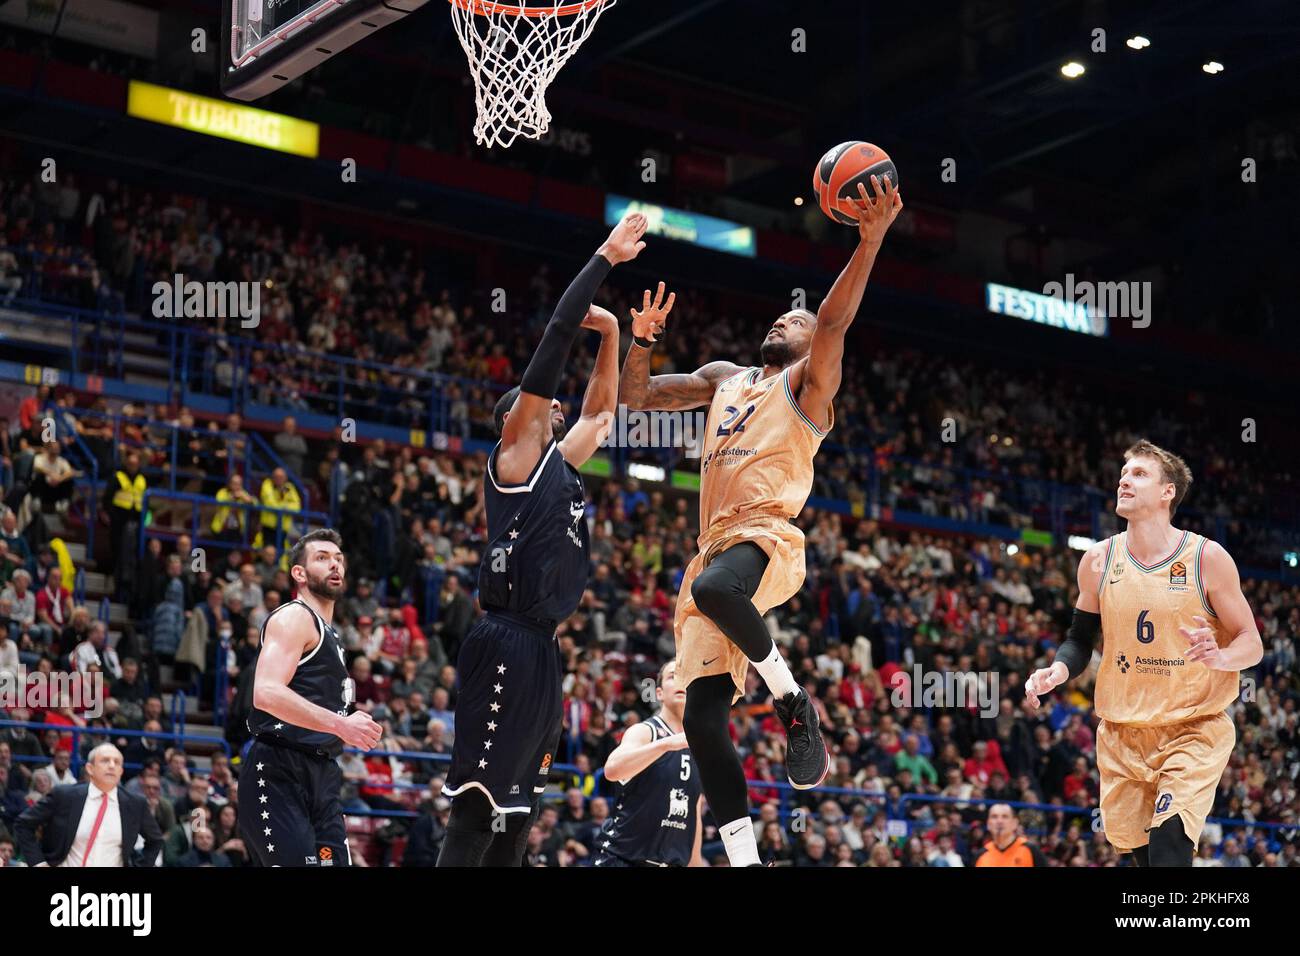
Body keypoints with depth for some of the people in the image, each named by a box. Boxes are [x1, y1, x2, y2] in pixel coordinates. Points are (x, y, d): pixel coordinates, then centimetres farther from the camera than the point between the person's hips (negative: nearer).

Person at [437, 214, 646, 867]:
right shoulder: (517, 456, 0)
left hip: (540, 650, 9)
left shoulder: (561, 465, 21)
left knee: (514, 820, 7)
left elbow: (601, 409, 36)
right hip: (507, 648, -9)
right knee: (474, 816, -14)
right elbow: (554, 341, -4)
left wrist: (610, 333, 25)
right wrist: (604, 259, 0)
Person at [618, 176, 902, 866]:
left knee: (714, 588, -42)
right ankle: (744, 859, 0)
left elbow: (834, 320, -11)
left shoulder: (807, 381, 8)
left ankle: (791, 696, -18)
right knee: (702, 718, -4)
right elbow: (634, 397, 29)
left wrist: (869, 241, -24)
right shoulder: (722, 379, 25)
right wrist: (642, 342, 10)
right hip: (713, 547, 6)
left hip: (767, 538, -6)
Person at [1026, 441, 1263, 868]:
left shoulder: (1207, 557, -8)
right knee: (1139, 849, 9)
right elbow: (1081, 637, 13)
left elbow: (1251, 643, -3)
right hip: (1122, 733, 4)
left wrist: (1220, 656, -25)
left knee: (1168, 845, -22)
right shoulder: (1099, 560, 2)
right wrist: (1058, 670, -8)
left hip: (1194, 730, -4)